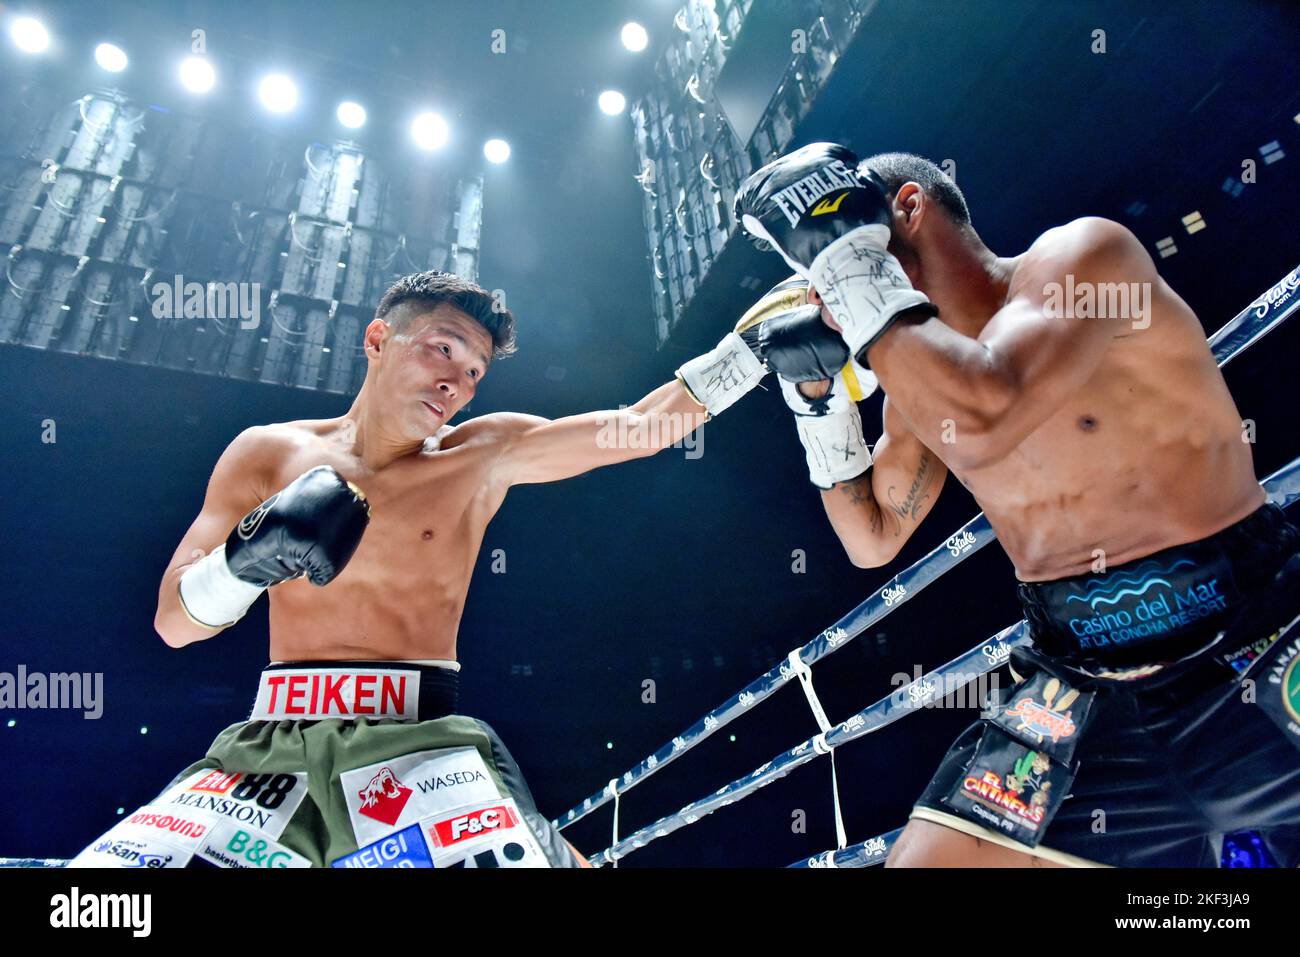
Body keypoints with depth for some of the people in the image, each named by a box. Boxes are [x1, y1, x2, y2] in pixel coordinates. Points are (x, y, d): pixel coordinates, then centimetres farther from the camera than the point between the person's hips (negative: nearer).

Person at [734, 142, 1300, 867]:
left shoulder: (1083, 252, -10)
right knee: (924, 856, -3)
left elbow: (977, 420, -28)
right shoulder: (916, 388, 7)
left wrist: (848, 261, -18)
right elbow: (874, 540, 15)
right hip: (1086, 692, 5)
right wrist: (817, 396, 4)